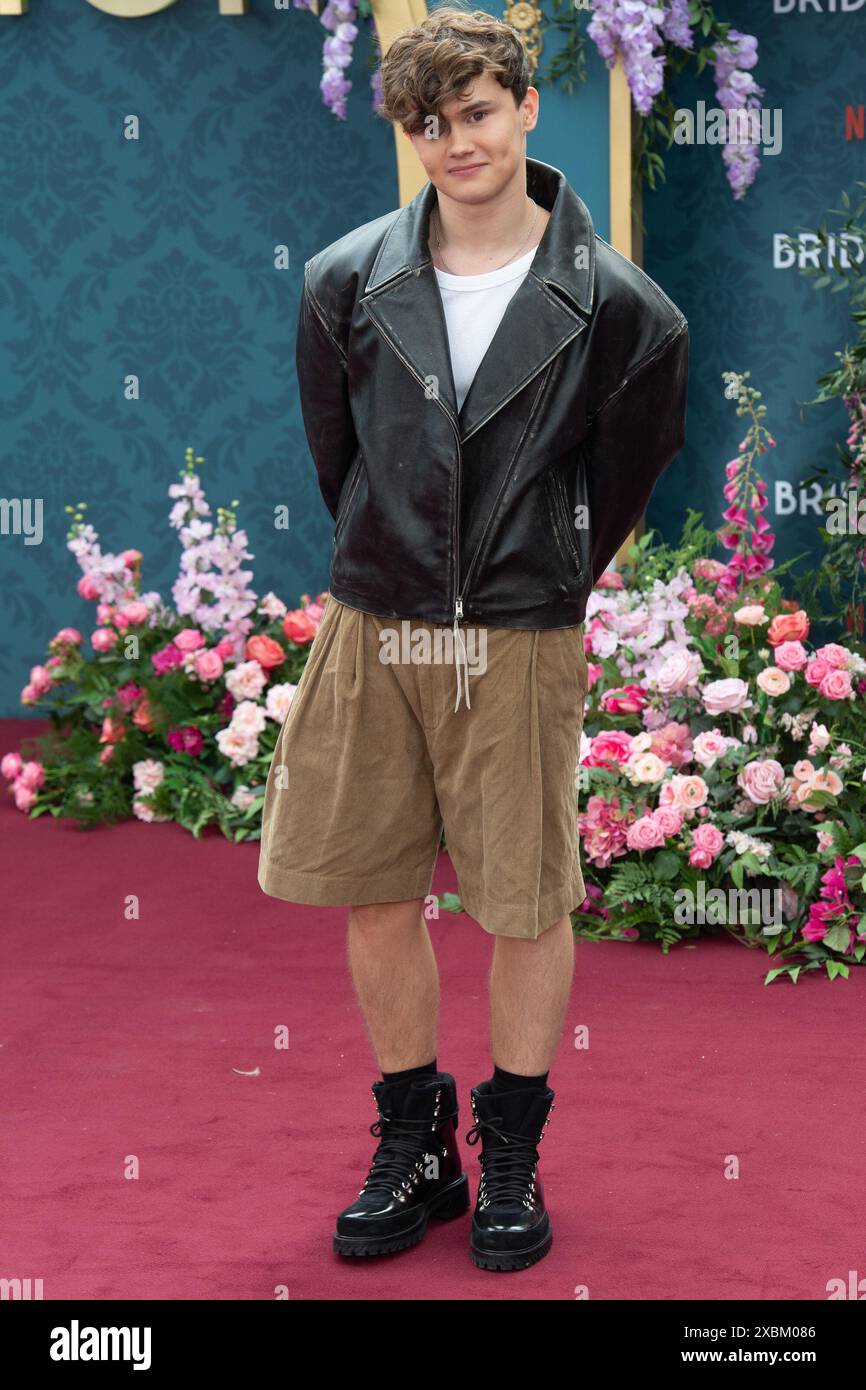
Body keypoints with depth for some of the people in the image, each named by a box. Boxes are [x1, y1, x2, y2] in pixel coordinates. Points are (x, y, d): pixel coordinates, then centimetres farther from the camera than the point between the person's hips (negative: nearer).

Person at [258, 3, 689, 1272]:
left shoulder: (611, 304, -5)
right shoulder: (348, 284, 0)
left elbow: (626, 471, 8)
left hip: (522, 644, -2)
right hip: (371, 632, 2)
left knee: (528, 904, 5)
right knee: (373, 897, 7)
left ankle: (512, 1156, 22)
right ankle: (413, 1145, 24)